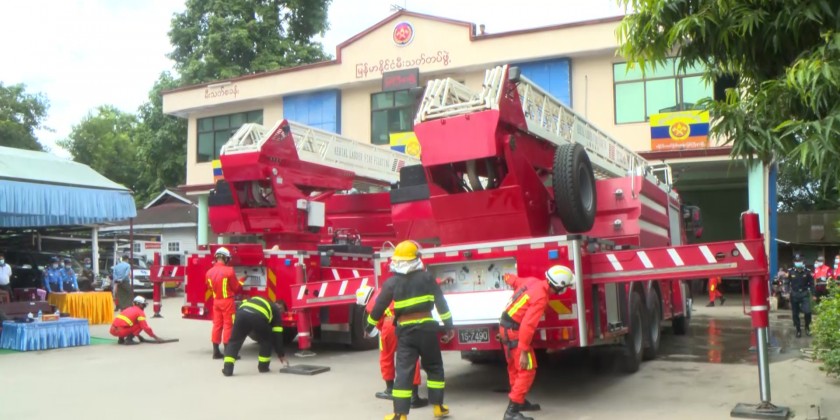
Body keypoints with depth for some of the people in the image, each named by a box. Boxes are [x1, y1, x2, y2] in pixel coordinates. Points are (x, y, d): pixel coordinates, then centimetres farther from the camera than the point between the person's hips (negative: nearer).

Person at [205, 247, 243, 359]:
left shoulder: (209, 272, 1)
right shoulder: (229, 270, -17)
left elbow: (210, 288, 13)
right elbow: (236, 288, -8)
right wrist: (241, 283, 12)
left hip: (216, 301, 6)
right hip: (227, 301, -6)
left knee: (217, 325, 10)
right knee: (228, 325, -1)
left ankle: (216, 351, 14)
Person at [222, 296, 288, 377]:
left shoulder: (255, 300, 45)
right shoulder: (275, 311, 32)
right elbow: (277, 336, 30)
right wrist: (282, 355, 36)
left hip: (242, 313, 3)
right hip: (258, 317, -3)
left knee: (234, 341, 19)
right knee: (266, 340, 24)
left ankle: (227, 369, 12)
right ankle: (263, 366, 27)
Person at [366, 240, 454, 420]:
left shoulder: (392, 282, -2)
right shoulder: (426, 277, -2)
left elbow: (379, 306, 3)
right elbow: (441, 303, -2)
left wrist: (369, 326, 17)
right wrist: (448, 326, 5)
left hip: (405, 330, 0)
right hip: (426, 328, 0)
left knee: (404, 371, 1)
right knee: (434, 367, 16)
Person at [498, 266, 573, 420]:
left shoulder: (533, 281, 0)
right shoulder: (541, 298, -25)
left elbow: (515, 280, 21)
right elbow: (528, 325, -29)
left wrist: (508, 277, 45)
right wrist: (523, 351, -26)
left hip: (505, 326, 9)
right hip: (514, 331, -9)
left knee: (515, 367, 20)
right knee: (527, 369, -7)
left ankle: (519, 401, 35)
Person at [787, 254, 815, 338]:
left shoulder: (807, 272, -4)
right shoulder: (791, 272, -5)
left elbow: (811, 283, 4)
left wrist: (813, 294, 5)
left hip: (805, 294, -1)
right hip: (794, 295, 1)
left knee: (807, 311, -12)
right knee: (795, 313, 6)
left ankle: (807, 327, 14)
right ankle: (798, 330, 20)